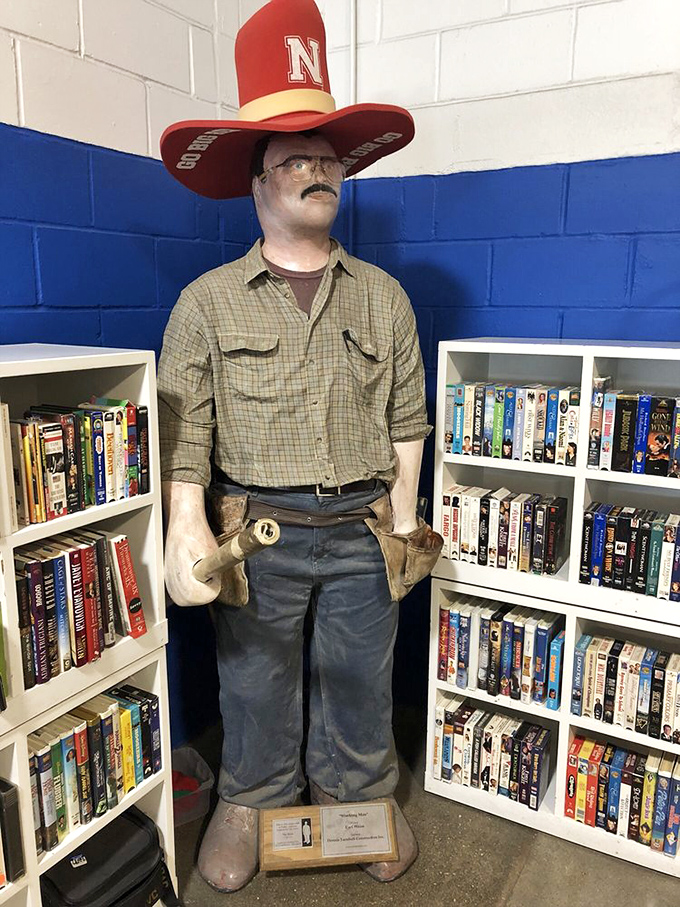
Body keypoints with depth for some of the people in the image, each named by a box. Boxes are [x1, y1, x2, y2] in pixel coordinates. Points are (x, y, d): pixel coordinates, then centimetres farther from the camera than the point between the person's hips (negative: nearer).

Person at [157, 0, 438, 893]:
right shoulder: (208, 301, -2)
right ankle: (249, 801, 40)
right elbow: (183, 427, -5)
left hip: (362, 531, 2)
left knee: (361, 680, 17)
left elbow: (406, 420, 7)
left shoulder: (384, 297, 5)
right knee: (255, 681, 15)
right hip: (257, 533, -1)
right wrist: (185, 525, -15)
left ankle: (361, 793, 42)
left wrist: (403, 518, 5)